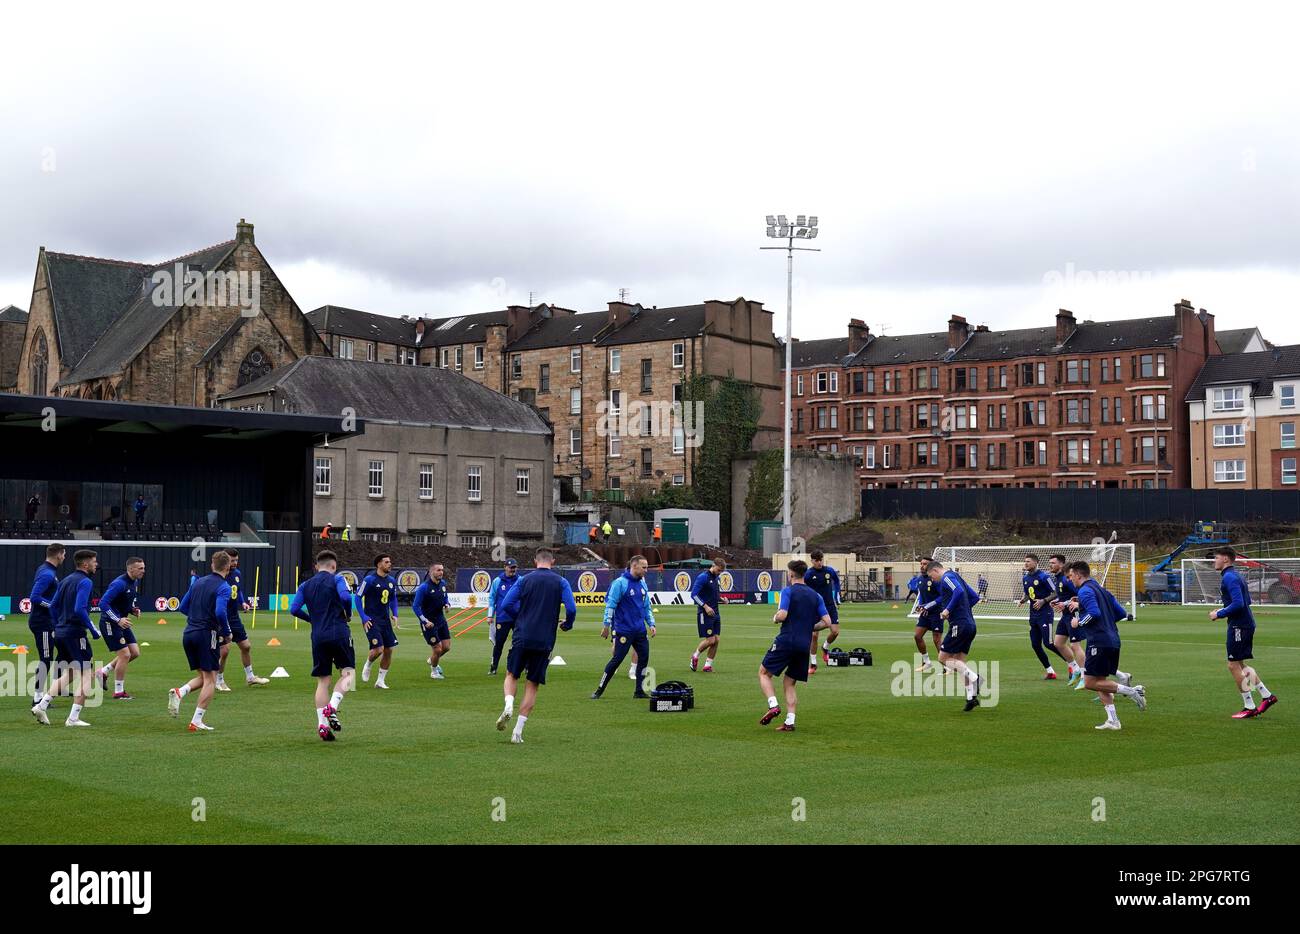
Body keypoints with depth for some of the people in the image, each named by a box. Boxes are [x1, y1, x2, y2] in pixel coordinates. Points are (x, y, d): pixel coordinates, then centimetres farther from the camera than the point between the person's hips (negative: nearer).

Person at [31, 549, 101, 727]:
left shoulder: (65, 581, 14)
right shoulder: (85, 582, -12)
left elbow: (53, 606, 17)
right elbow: (79, 609, -23)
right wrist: (92, 629, -14)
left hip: (60, 633, 9)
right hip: (75, 634, -9)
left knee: (69, 674, 20)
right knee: (88, 674, -2)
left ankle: (41, 705, 11)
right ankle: (73, 718, -5)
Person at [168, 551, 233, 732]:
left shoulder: (199, 582, 12)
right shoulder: (223, 587, -9)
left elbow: (183, 607, 15)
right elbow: (220, 613, -22)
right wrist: (226, 632, -5)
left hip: (188, 634, 7)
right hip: (207, 634, -7)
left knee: (203, 677, 18)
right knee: (210, 680, 1)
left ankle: (179, 692, -9)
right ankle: (196, 722, -4)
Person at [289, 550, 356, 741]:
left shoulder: (305, 585, 13)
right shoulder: (336, 579, 1)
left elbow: (294, 609, 4)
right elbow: (345, 597, -17)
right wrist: (348, 615, 1)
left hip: (318, 637, 4)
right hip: (339, 633, -4)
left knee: (322, 681, 8)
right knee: (348, 672, 6)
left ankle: (322, 724, 0)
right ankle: (332, 707, -17)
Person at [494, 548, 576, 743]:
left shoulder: (525, 580, 5)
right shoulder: (561, 582, 2)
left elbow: (506, 605, 1)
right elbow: (571, 609, -9)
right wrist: (567, 624, 12)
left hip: (522, 638, 0)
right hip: (545, 642, 0)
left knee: (512, 675, 19)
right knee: (532, 685, 8)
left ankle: (508, 706, -11)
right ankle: (518, 731, 4)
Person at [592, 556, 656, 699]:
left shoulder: (642, 584, 12)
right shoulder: (620, 583, -10)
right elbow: (610, 604, -11)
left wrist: (651, 624, 13)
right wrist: (606, 625, -14)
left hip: (640, 630, 7)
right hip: (623, 630, -7)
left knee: (644, 658, 4)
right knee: (617, 659, -5)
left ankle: (639, 690, 15)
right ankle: (599, 690, 6)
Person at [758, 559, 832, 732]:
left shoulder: (788, 591, -5)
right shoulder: (816, 596, 11)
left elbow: (782, 615, -17)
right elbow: (827, 622, 5)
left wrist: (775, 618, 4)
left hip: (786, 641, -5)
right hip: (804, 645, 5)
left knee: (764, 672, 9)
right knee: (790, 682, 14)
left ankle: (773, 706, -11)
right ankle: (790, 722, 5)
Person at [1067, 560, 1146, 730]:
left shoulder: (1085, 591, -8)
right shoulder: (1102, 589, 20)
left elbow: (1094, 613, -23)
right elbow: (1122, 613, 20)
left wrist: (1079, 623, -7)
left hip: (1099, 641, -9)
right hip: (1113, 641, 9)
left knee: (1090, 682, -6)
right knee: (1099, 682, 13)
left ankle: (1132, 691, -13)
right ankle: (1112, 720, 5)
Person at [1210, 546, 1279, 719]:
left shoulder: (1229, 577, -16)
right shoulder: (1236, 576, 16)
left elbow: (1238, 603, -25)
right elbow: (1247, 600, 22)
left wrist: (1219, 614, -15)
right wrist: (1223, 611, 17)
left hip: (1239, 626, -10)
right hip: (1246, 623, 10)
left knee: (1233, 666, -4)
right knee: (1239, 665, 18)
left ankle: (1249, 707, 0)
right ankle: (1267, 696, 19)